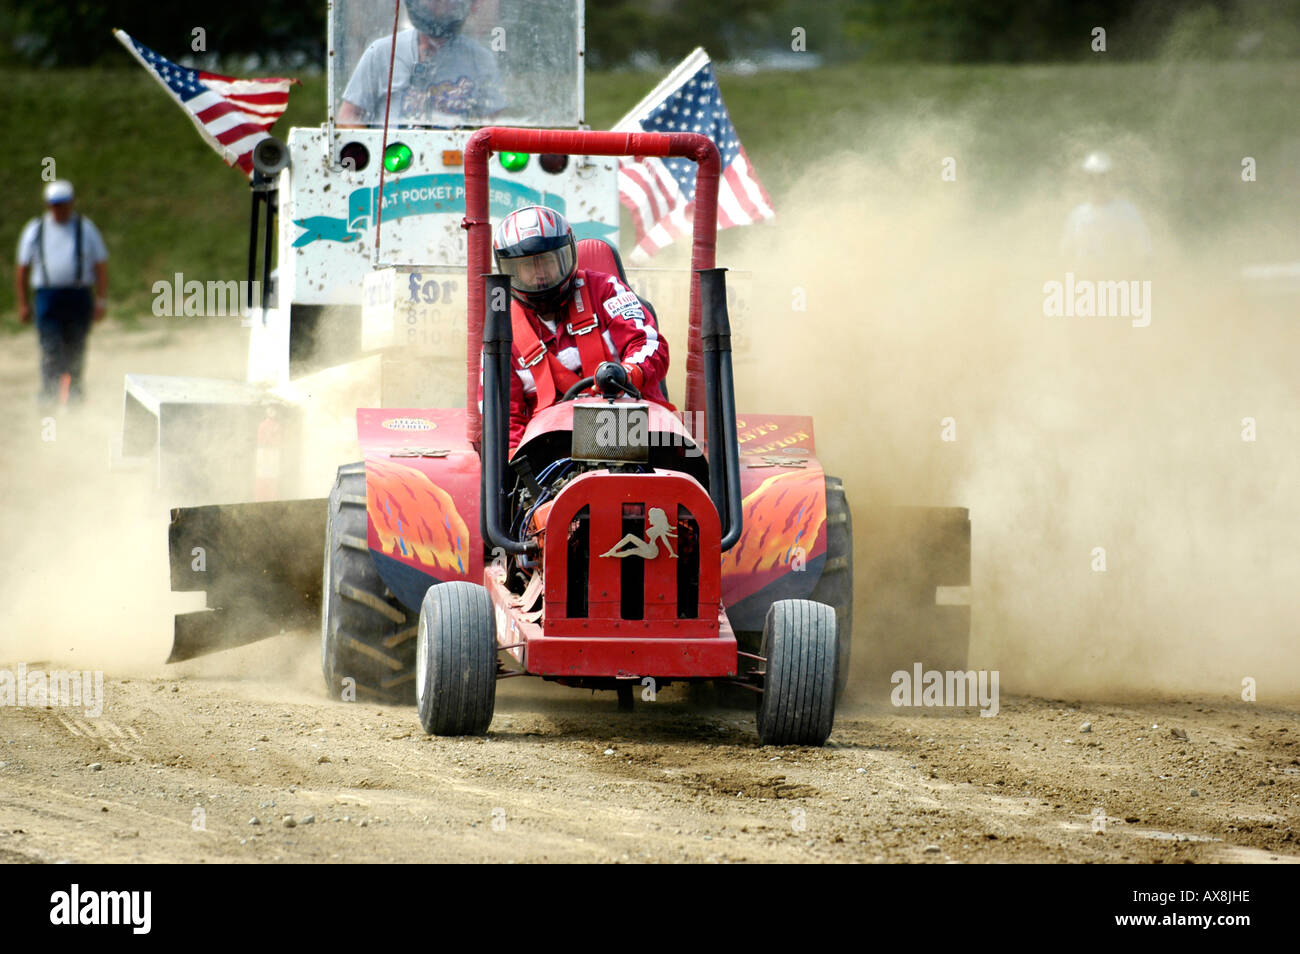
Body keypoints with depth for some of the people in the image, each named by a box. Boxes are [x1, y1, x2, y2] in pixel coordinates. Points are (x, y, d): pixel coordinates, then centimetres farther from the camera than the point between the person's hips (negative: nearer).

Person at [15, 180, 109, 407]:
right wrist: (23, 304, 6)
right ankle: (50, 397, -20)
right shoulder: (35, 231, 10)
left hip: (80, 299, 1)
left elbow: (101, 267, 7)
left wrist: (101, 301, -2)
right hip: (48, 297, -1)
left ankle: (73, 394, 17)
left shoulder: (86, 229, 8)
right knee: (51, 350, -13)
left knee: (75, 351, 4)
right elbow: (22, 270, 13)